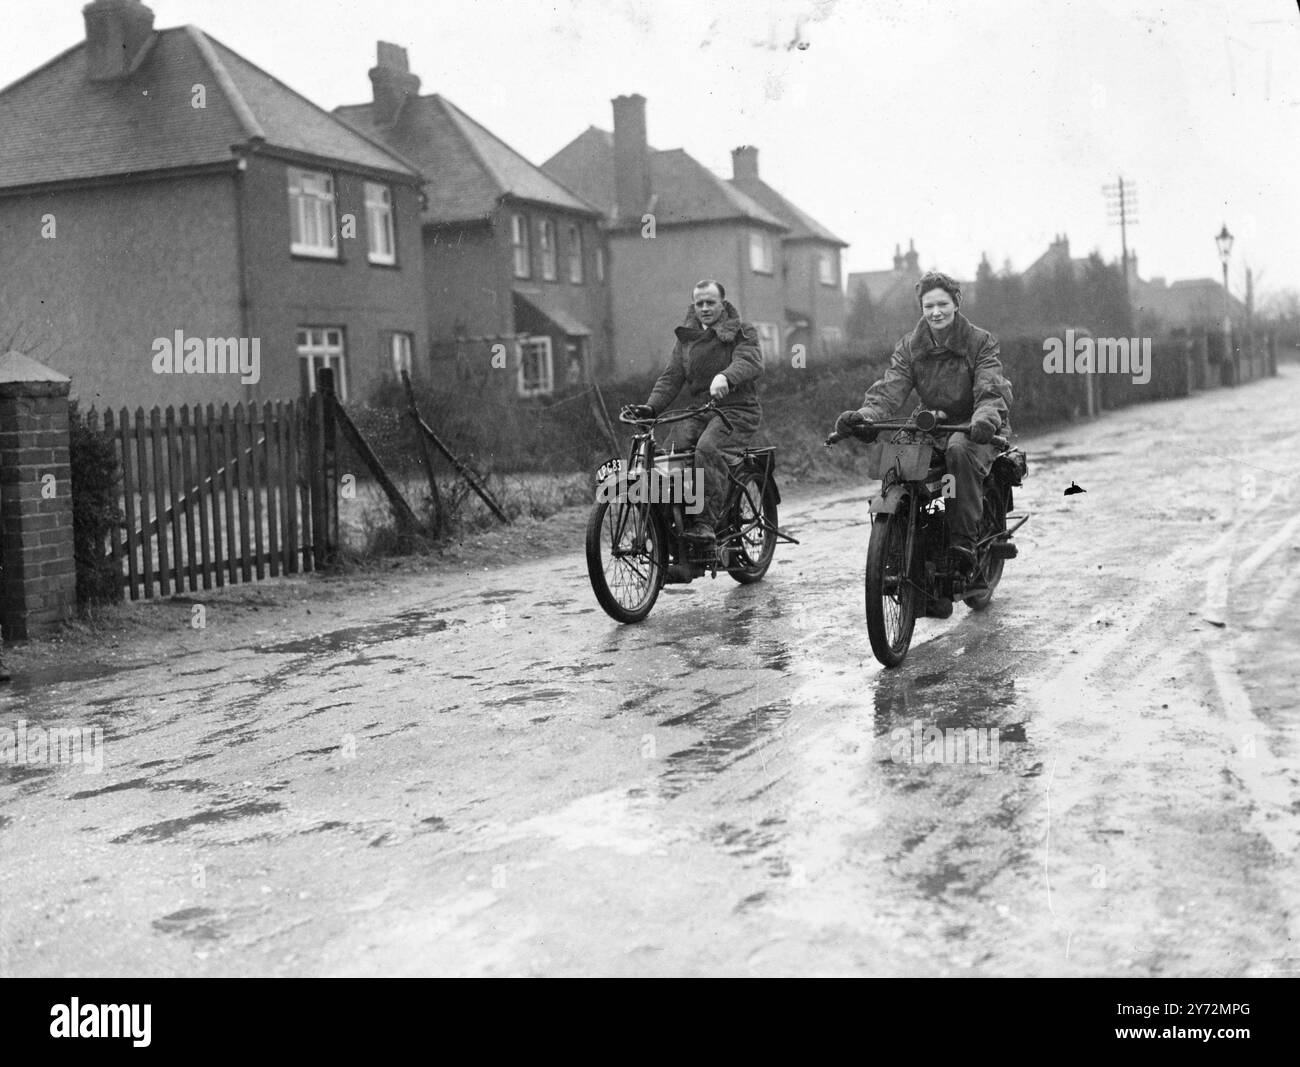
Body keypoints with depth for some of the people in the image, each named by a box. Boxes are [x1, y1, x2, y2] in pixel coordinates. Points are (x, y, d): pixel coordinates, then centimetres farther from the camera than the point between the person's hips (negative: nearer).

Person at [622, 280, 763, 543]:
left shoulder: (743, 333, 2)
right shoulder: (686, 338, 17)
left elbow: (751, 362, -19)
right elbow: (671, 376, 10)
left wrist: (725, 377, -42)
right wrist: (651, 407, -9)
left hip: (738, 409, -5)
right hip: (699, 411, 5)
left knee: (708, 448, -33)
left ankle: (706, 522, -34)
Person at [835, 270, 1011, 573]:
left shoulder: (981, 342, -4)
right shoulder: (910, 346, 6)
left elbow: (992, 391, -18)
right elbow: (890, 388, -9)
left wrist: (985, 419, -43)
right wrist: (865, 415, -31)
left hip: (972, 428, -4)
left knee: (960, 450, -38)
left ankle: (963, 541, -36)